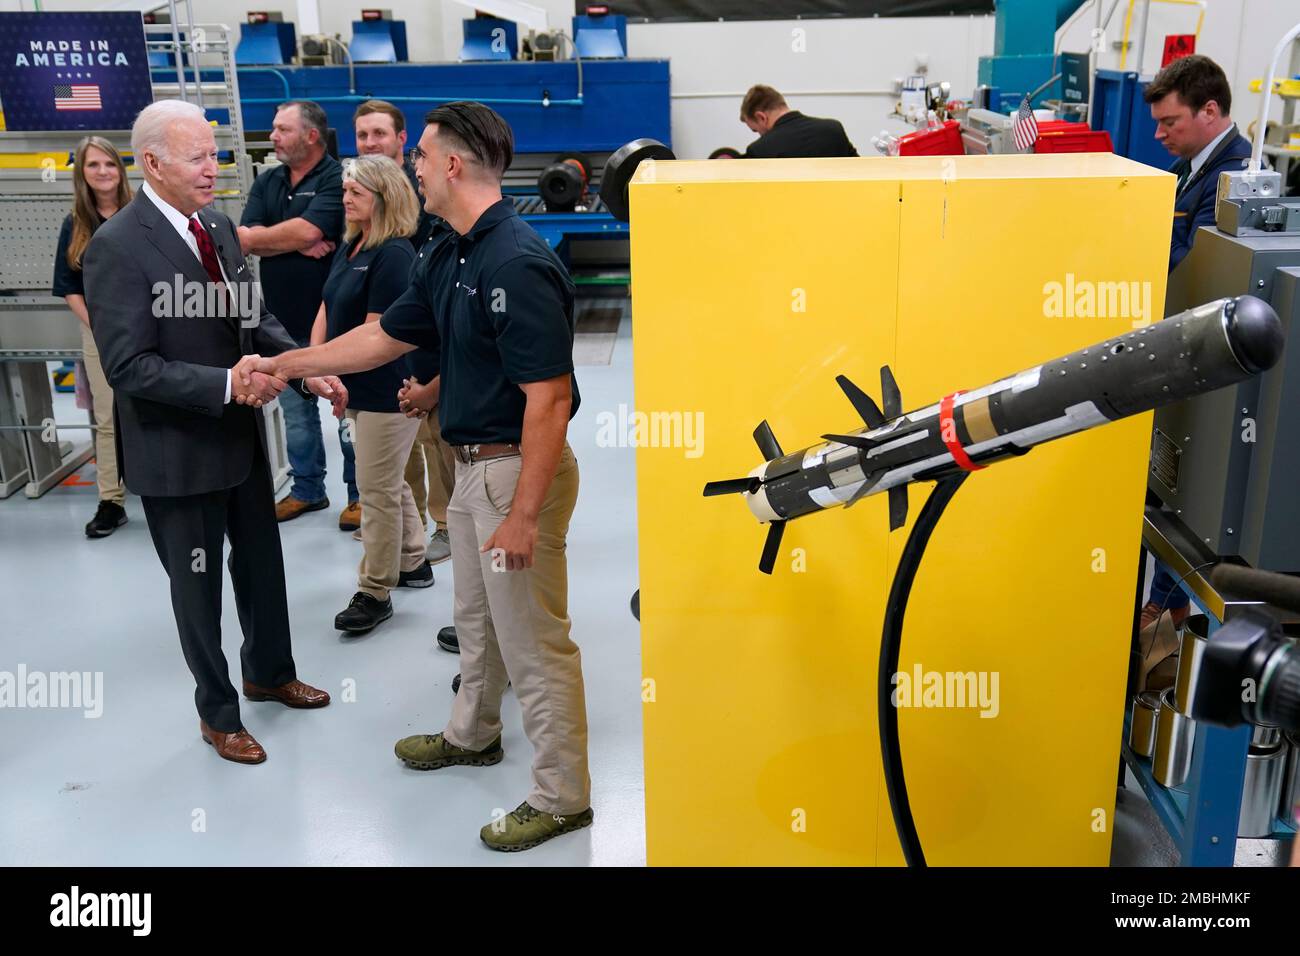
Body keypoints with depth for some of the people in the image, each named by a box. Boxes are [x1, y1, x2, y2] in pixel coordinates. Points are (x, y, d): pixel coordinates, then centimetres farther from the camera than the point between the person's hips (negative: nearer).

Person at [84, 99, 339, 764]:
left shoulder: (219, 227, 2)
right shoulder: (117, 247, -20)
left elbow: (254, 320, 5)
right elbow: (129, 366, -23)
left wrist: (307, 371, -11)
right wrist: (225, 384, -30)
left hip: (241, 435, 7)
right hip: (177, 451, -7)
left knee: (263, 565, 22)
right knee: (198, 585, 12)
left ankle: (269, 673, 46)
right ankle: (217, 712, 32)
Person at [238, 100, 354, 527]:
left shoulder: (336, 179, -11)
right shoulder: (266, 183, 11)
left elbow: (306, 231, -22)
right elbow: (246, 239, 0)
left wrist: (255, 238, -6)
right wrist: (295, 244, -16)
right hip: (285, 320, 7)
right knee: (295, 411, 15)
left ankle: (359, 494, 14)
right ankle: (307, 489, 29)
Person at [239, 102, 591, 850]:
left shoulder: (517, 262, -24)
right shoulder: (454, 258, 7)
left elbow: (549, 399, -26)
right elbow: (384, 338, 18)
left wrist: (524, 514, -25)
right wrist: (282, 365, 21)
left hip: (518, 470, -10)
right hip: (475, 464, 10)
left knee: (532, 638, 2)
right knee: (478, 616, 26)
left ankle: (563, 796, 18)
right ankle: (473, 733, 48)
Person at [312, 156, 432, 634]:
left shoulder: (394, 254, -16)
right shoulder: (350, 247, 10)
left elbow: (373, 334, -19)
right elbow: (326, 313, 9)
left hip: (386, 391, -9)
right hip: (358, 389, 9)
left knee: (378, 489, -1)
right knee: (389, 482, 19)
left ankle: (375, 593, 8)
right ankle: (413, 562, 35)